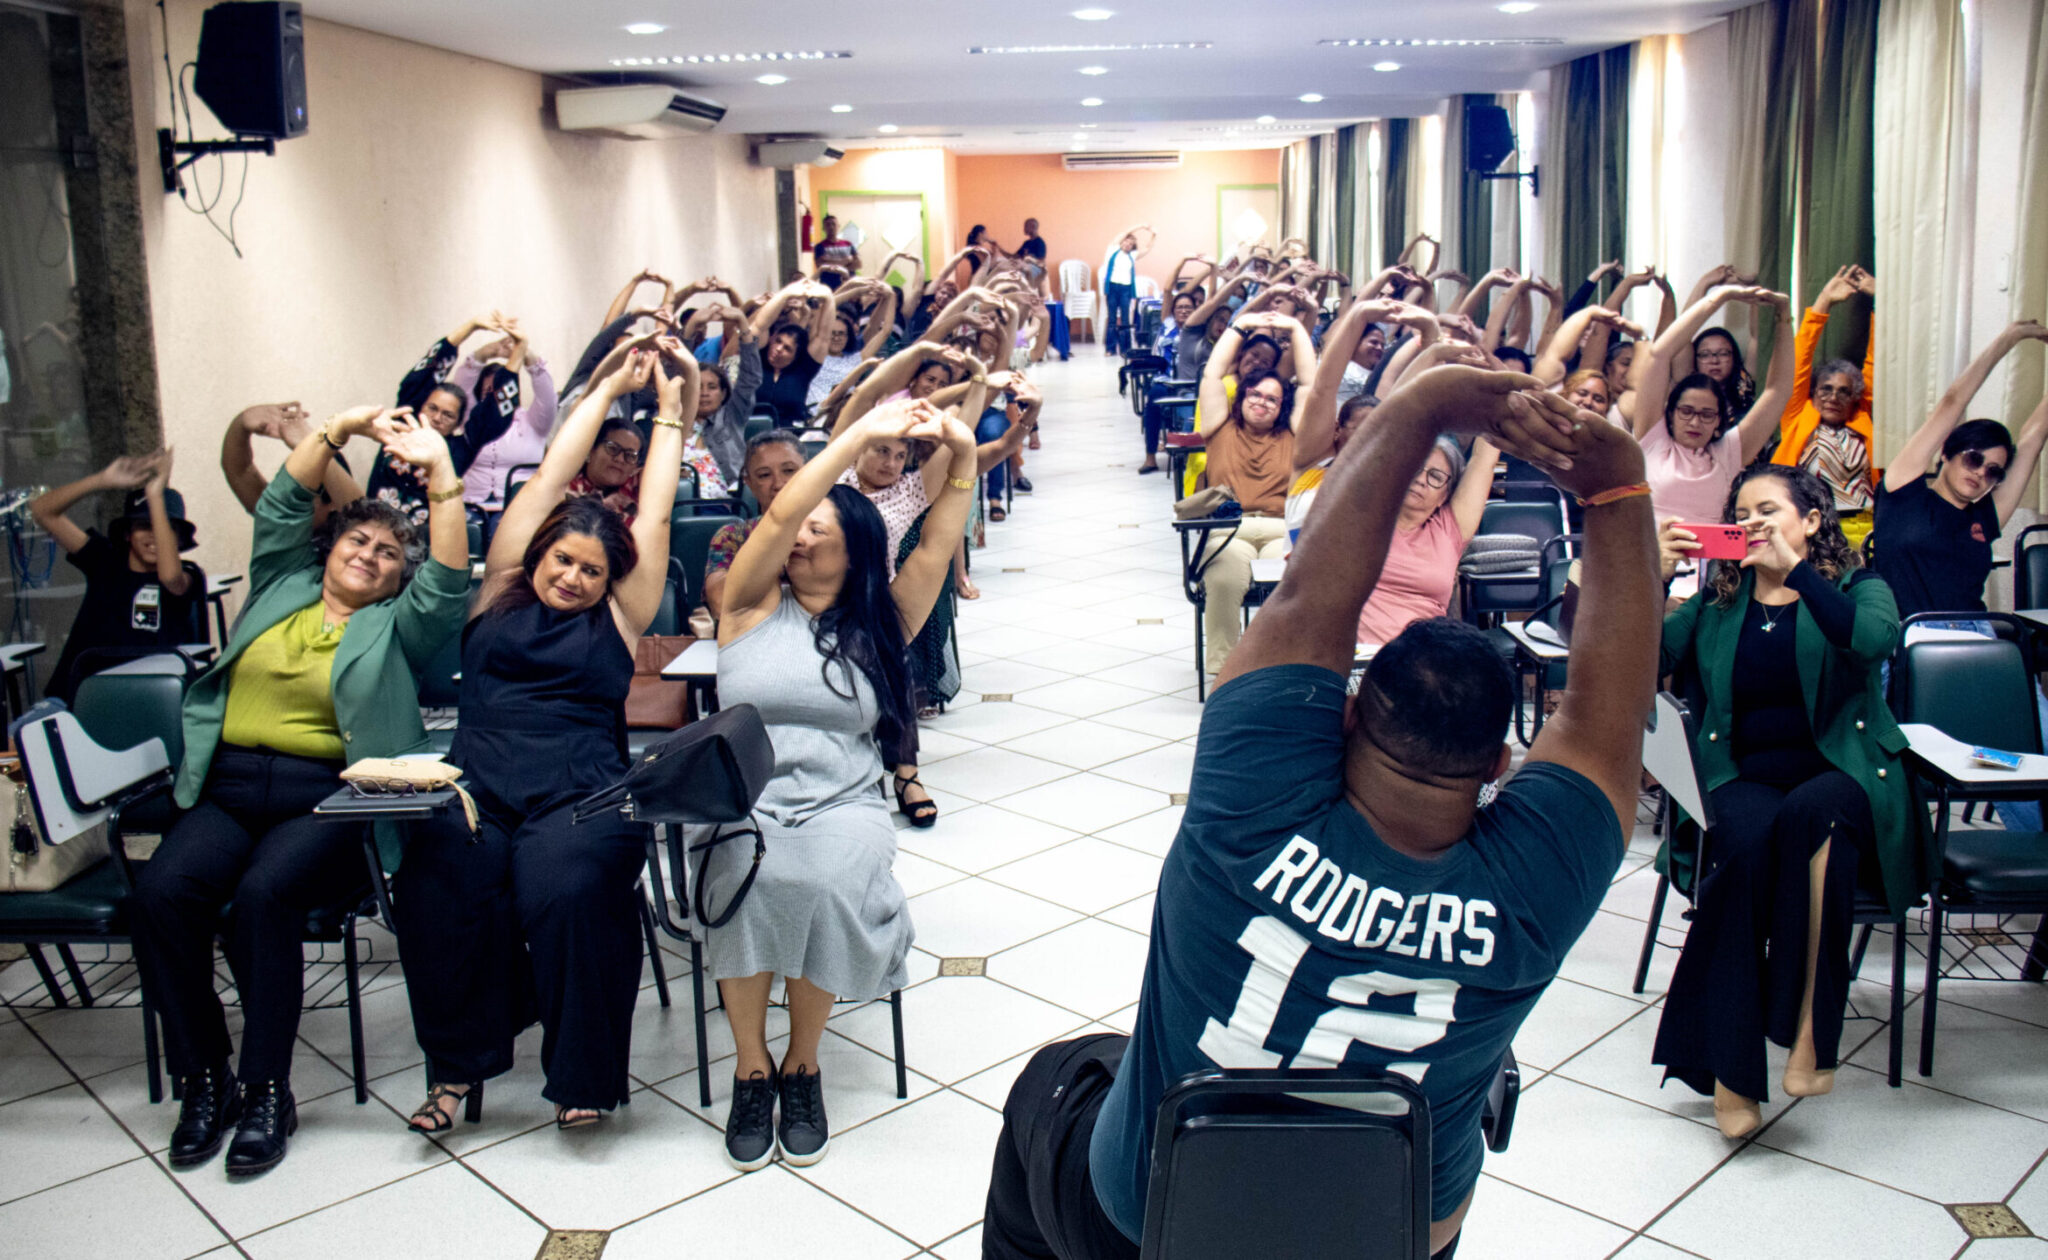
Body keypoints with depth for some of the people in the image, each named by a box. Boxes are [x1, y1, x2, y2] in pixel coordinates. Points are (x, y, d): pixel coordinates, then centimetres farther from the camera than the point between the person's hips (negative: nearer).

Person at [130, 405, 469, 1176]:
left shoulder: (396, 627, 14)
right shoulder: (282, 586, 24)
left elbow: (449, 579, -2)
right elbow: (281, 508, 16)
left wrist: (441, 473, -8)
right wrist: (339, 429, 8)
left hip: (327, 798, -3)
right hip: (227, 787, 3)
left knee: (265, 894, -31)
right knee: (162, 889, -24)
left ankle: (267, 1092, -18)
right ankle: (203, 1080, -9)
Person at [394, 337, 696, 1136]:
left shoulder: (616, 618, 14)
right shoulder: (501, 597, 17)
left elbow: (654, 515, 16)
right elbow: (548, 480, 18)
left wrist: (671, 409, 24)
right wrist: (607, 389, 24)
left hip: (579, 791, -2)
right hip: (477, 781, 2)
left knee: (569, 893, -31)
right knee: (437, 894, -27)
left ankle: (581, 1074, -12)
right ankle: (459, 1062, -6)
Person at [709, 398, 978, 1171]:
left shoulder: (880, 622, 13)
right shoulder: (755, 605, 10)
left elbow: (938, 545, 1)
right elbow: (776, 518, -5)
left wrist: (962, 459, -14)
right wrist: (861, 435, -10)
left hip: (843, 804, 1)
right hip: (741, 801, 0)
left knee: (826, 883, -32)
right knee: (750, 880, -33)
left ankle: (803, 1063, -8)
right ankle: (751, 1066, -11)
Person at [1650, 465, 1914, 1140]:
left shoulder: (1858, 588, 9)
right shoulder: (1716, 603, 15)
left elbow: (1875, 639, -16)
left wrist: (1793, 568, -18)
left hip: (1844, 777, -1)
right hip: (1745, 779, 1)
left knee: (1809, 812, -37)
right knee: (1748, 836, -34)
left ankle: (1808, 1030, -32)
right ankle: (1730, 1065, -32)